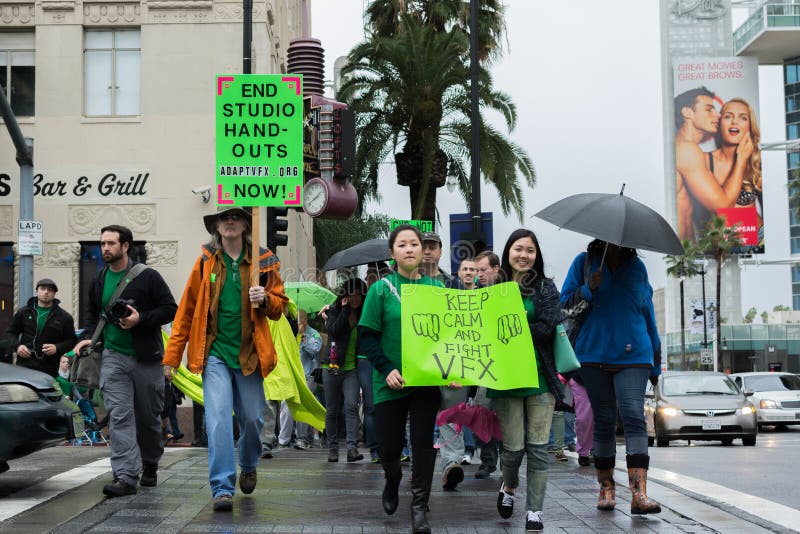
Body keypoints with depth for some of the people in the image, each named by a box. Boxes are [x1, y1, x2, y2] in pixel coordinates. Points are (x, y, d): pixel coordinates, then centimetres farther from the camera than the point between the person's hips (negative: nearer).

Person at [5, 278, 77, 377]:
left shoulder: (64, 317, 7)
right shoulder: (24, 312, 11)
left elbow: (72, 340, 9)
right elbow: (10, 332, 19)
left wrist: (57, 348, -9)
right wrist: (17, 346, -1)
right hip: (24, 366, 1)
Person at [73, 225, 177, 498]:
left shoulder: (148, 277, -4)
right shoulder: (99, 281, 11)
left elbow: (170, 309, -5)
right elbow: (93, 315, 23)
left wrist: (141, 319, -17)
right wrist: (87, 337, 5)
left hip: (146, 357, -3)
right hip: (113, 356, 3)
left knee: (149, 416, 9)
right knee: (119, 416, -9)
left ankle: (150, 466, 30)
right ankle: (126, 476, -12)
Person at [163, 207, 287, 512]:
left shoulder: (263, 262, 4)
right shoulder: (205, 263, 4)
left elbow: (279, 307, 10)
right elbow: (186, 311, 6)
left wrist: (265, 299, -13)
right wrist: (172, 355, 3)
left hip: (248, 354, 1)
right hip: (215, 353, -1)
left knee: (252, 419, 9)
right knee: (218, 419, -12)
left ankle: (248, 467, 38)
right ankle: (222, 487, -9)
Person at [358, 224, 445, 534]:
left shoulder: (436, 288, 5)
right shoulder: (381, 289, -1)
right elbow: (367, 336, -3)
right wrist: (386, 369, -15)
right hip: (391, 381, -1)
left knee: (423, 442, -1)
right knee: (389, 446, 4)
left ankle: (420, 505, 12)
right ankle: (393, 480, 37)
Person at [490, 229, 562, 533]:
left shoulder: (546, 288, 6)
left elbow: (547, 328, -8)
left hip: (540, 376, 0)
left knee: (538, 447, 0)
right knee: (513, 448, 0)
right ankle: (509, 486, 32)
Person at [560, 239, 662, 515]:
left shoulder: (637, 267, 13)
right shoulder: (584, 262, 9)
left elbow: (647, 310, 18)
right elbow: (564, 304, 6)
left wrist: (656, 360, 19)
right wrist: (588, 289, -14)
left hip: (633, 355, 0)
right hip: (594, 354, 0)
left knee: (633, 415, -14)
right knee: (604, 420, 5)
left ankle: (639, 494, -21)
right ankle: (606, 487, 20)